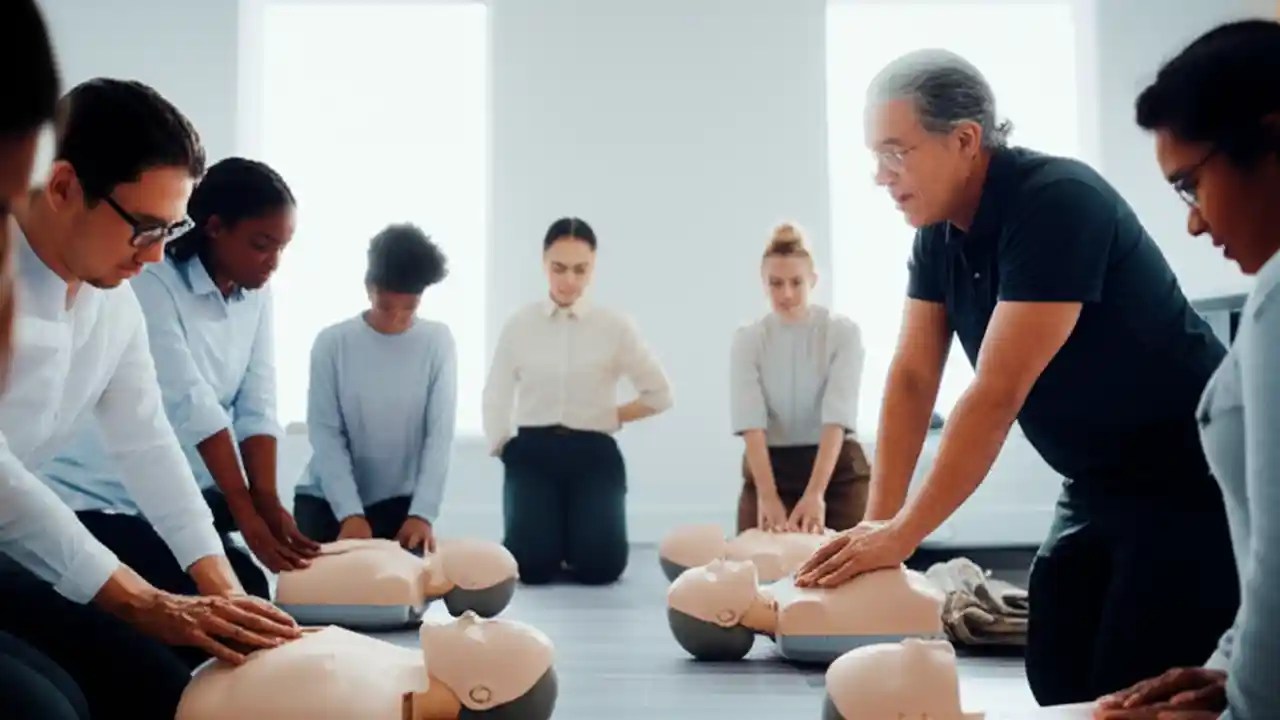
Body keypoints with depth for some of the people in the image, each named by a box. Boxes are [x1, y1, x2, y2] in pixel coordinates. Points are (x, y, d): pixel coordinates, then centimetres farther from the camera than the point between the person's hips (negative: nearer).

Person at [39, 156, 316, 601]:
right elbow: (189, 405, -24)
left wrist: (268, 502, -16)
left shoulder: (255, 293, 2)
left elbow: (257, 406, -5)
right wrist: (247, 514, -25)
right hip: (98, 497, -6)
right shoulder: (151, 282, -20)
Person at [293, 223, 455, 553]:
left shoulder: (438, 342, -6)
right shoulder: (332, 343, -7)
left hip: (401, 501, 0)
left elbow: (440, 433, -8)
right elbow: (325, 435, -9)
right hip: (326, 500, 0)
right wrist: (349, 513, -21)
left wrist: (423, 513, -19)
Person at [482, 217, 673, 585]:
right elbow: (495, 398, 8)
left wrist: (611, 416, 5)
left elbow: (659, 394, 9)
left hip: (592, 453, 0)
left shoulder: (615, 326, 0)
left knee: (600, 566, -14)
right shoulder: (519, 325, 2)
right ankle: (552, 539, 22)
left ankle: (569, 543, 23)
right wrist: (503, 450, 3)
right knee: (531, 565, -15)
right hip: (532, 451, 0)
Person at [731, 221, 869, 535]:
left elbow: (836, 419, -20)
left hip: (837, 470, -1)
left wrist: (815, 493, -33)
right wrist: (767, 495, -31)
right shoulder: (747, 340, -4)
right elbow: (750, 424, -16)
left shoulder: (842, 332, -8)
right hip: (770, 469, 1)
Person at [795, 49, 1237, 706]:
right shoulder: (939, 230, 1)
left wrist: (900, 537, -24)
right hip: (1097, 482, 8)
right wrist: (877, 524, -9)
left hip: (1186, 478, -8)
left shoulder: (1056, 202, -24)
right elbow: (912, 378, -2)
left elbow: (997, 394, -28)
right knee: (1057, 678, 8)